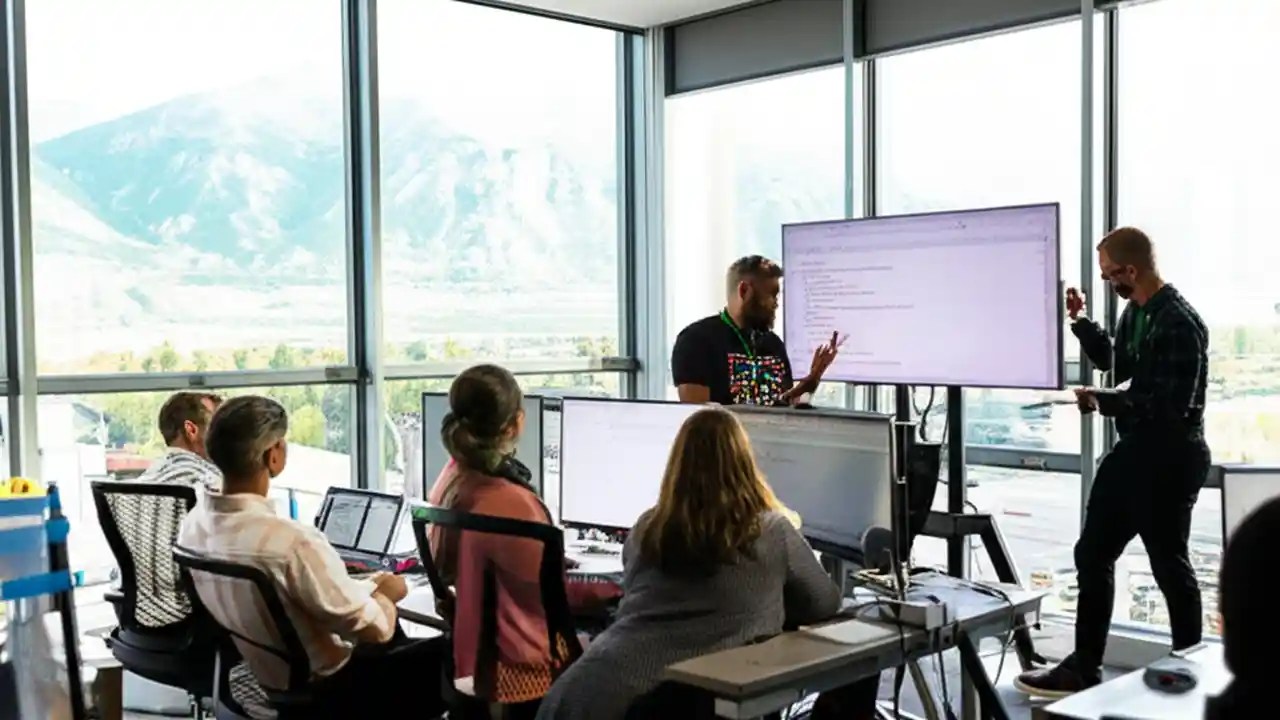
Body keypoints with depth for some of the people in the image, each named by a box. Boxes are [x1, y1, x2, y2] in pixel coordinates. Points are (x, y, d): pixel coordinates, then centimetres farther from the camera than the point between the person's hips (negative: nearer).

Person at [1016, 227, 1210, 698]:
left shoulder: (1179, 323, -21)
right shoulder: (1135, 312, 7)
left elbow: (1171, 405, -26)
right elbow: (1114, 365, 23)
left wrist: (1102, 403, -19)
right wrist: (1080, 321, 11)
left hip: (1169, 458, -10)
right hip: (1134, 449, 10)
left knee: (1169, 566, 4)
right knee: (1092, 554, 12)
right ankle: (1085, 667, 22)